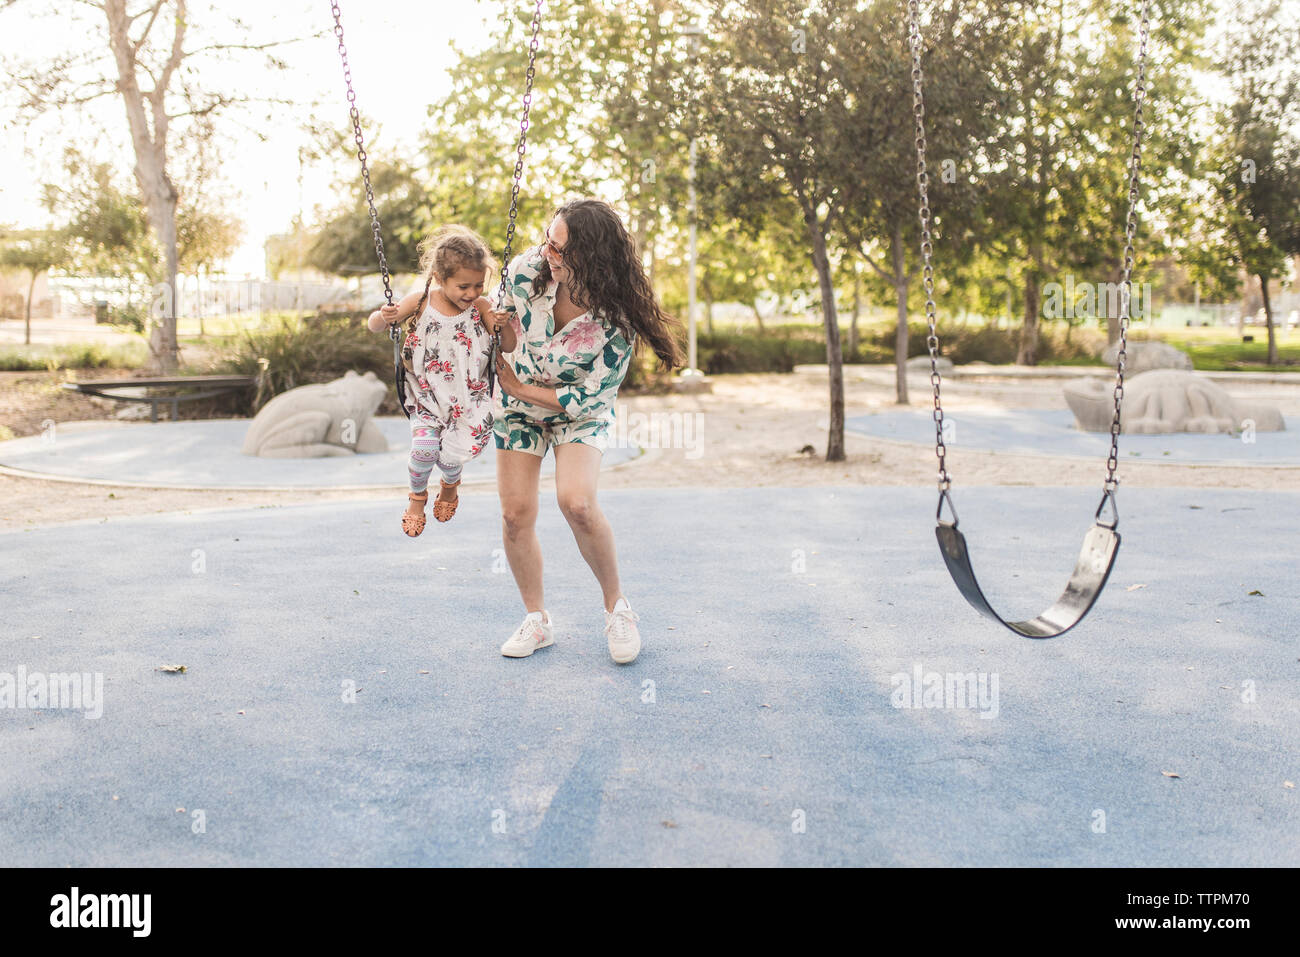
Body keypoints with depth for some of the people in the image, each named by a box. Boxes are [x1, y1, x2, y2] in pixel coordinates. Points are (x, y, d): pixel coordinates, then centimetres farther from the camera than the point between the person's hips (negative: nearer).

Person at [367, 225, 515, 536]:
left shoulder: (480, 307, -10)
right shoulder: (419, 303, -10)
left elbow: (509, 346, -10)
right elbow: (374, 326, -2)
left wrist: (504, 325, -32)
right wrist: (383, 317, -26)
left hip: (468, 397, 0)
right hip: (426, 395, 0)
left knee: (451, 455, -10)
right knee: (424, 449, -19)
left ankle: (449, 484, 31)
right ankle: (418, 494, 17)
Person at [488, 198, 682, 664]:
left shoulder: (617, 318, -29)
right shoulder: (528, 267, -21)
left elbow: (591, 395, -22)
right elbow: (507, 326, -1)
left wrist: (519, 388, -17)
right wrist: (500, 328, -26)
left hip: (579, 413, -3)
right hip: (517, 404, 4)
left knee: (576, 503, -26)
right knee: (516, 514, -4)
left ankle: (617, 603, -2)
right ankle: (536, 619, 16)